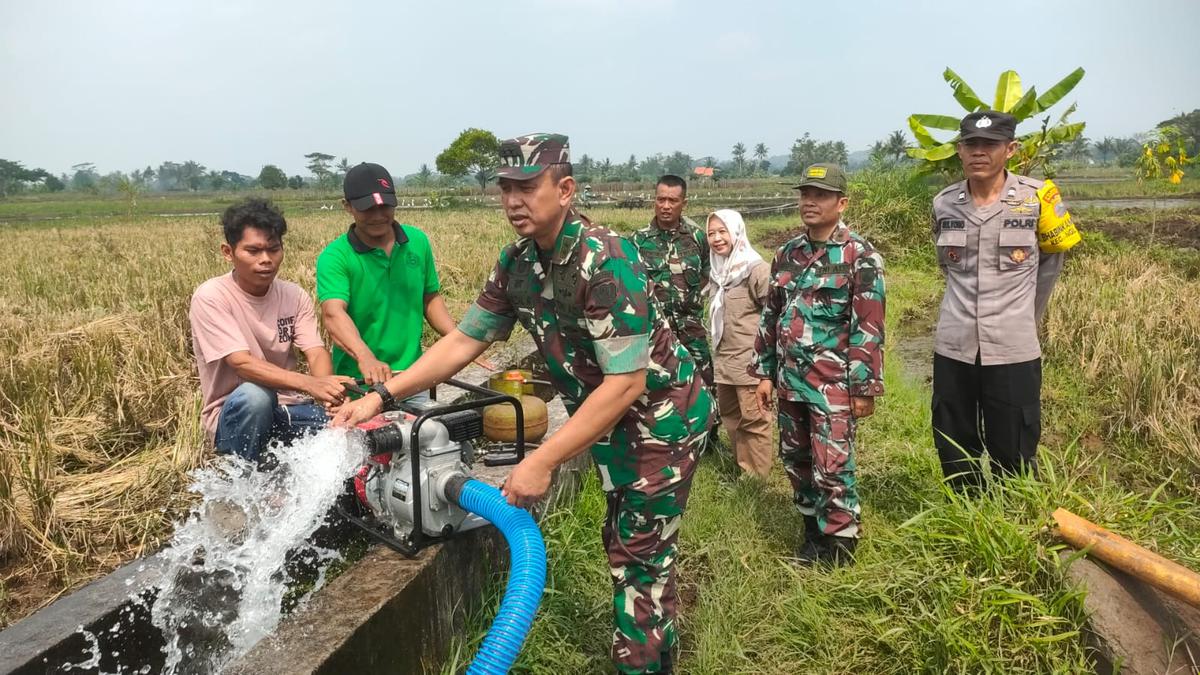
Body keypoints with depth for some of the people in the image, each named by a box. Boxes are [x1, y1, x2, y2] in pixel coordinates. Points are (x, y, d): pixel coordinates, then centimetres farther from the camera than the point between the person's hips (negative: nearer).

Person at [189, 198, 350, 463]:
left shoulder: (295, 296, -1)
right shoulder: (211, 297, -14)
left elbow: (317, 353, -13)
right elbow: (242, 363, -26)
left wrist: (328, 389, -37)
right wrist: (309, 384, -42)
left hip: (286, 410, 3)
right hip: (235, 415, -3)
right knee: (255, 393, -36)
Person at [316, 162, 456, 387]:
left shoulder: (418, 241, 5)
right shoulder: (334, 257, -8)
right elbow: (333, 313, -23)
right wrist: (365, 359, -41)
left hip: (413, 378, 3)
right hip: (358, 385, -3)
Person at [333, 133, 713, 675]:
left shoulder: (604, 259, -29)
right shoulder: (517, 262, -5)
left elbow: (627, 382, -32)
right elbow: (463, 340, -1)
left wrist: (543, 461, -32)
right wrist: (382, 396, -10)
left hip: (660, 417, -8)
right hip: (612, 421, 8)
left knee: (639, 558, -1)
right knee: (624, 544, 20)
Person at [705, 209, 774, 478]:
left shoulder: (756, 269, -14)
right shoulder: (716, 270, 8)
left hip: (750, 359, -8)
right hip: (723, 359, 8)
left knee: (753, 419, 1)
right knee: (729, 414, 18)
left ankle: (757, 475, 15)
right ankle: (740, 466, 34)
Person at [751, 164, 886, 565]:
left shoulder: (860, 257, -9)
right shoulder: (786, 254, 9)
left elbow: (869, 328, -11)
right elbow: (770, 316, 13)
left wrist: (865, 388, -13)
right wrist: (765, 372, 11)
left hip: (833, 384, -6)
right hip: (790, 380, 6)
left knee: (832, 468, -2)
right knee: (795, 461, 16)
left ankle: (840, 545, 18)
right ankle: (814, 533, 34)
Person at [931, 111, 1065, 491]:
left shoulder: (1038, 198, -5)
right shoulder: (943, 204, 1)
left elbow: (1051, 260, 11)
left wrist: (1027, 317, 14)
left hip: (1013, 350, -2)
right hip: (953, 348, 3)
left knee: (1014, 459, 8)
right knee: (954, 456, 13)